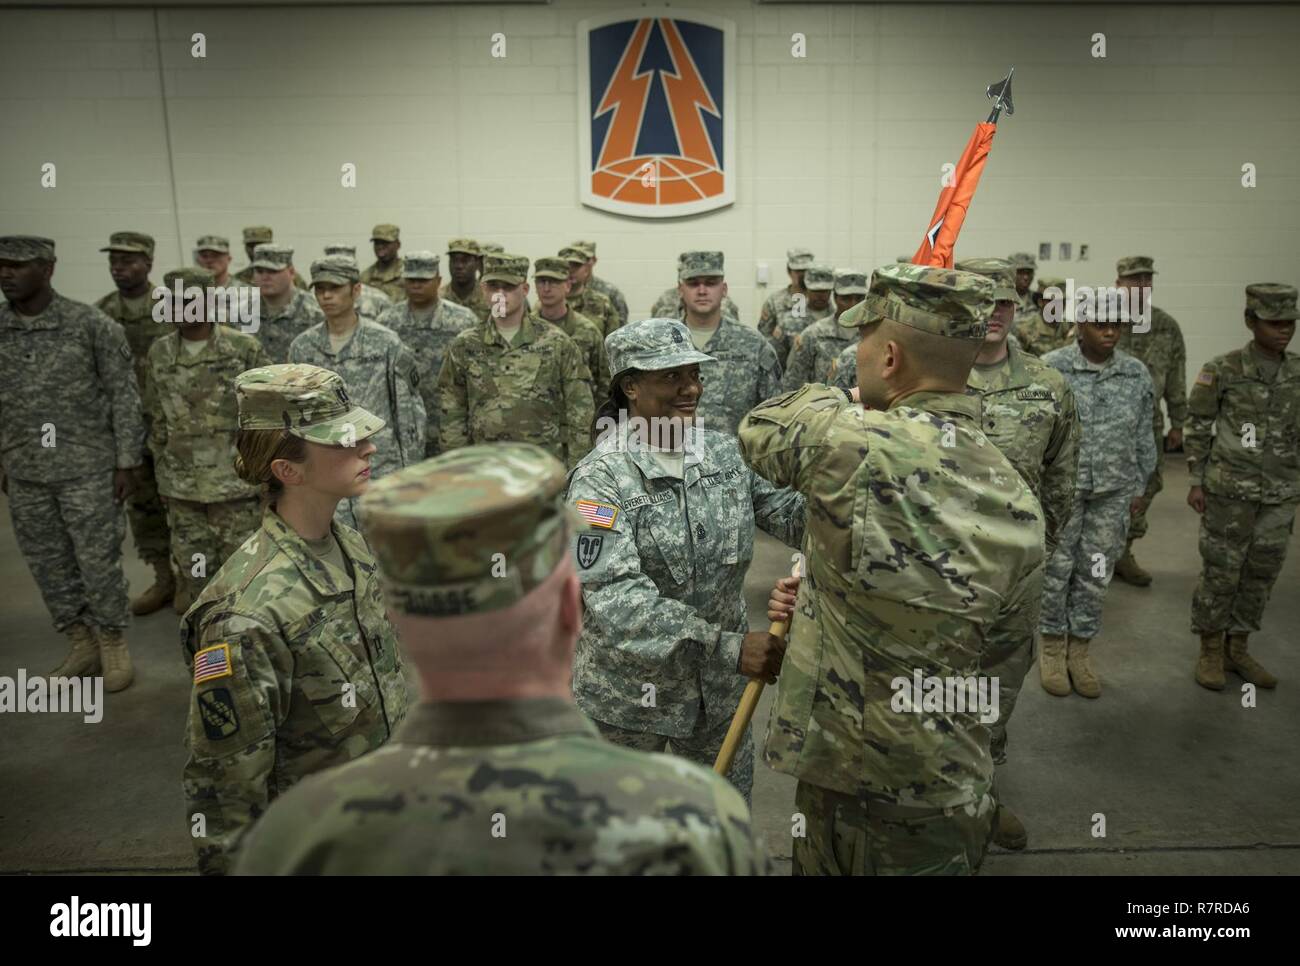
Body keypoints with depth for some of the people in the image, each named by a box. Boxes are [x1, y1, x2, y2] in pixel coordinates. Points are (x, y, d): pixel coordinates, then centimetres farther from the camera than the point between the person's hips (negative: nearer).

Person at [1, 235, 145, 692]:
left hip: (88, 469, -5)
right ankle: (81, 643, 28)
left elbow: (124, 395, -7)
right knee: (47, 564, 12)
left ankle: (113, 642, 22)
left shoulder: (92, 325, -10)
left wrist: (127, 462, -9)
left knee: (98, 561, 4)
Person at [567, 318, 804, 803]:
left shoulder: (725, 452, -2)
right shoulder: (601, 477, -18)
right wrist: (727, 646, -33)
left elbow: (790, 513, -9)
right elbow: (615, 598, -27)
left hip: (722, 686, 4)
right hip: (631, 690, -4)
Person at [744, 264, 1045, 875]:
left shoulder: (852, 441, -23)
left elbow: (757, 429, -4)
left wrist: (848, 403, 13)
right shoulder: (1019, 502, -5)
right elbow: (1008, 625, 9)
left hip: (845, 776, -4)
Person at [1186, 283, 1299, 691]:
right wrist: (1196, 482, -6)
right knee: (1221, 572, 3)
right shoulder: (1222, 370, -9)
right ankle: (1210, 651, 18)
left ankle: (1237, 650, 26)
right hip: (1230, 489, -4)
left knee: (1260, 573, 12)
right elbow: (1198, 428, -4)